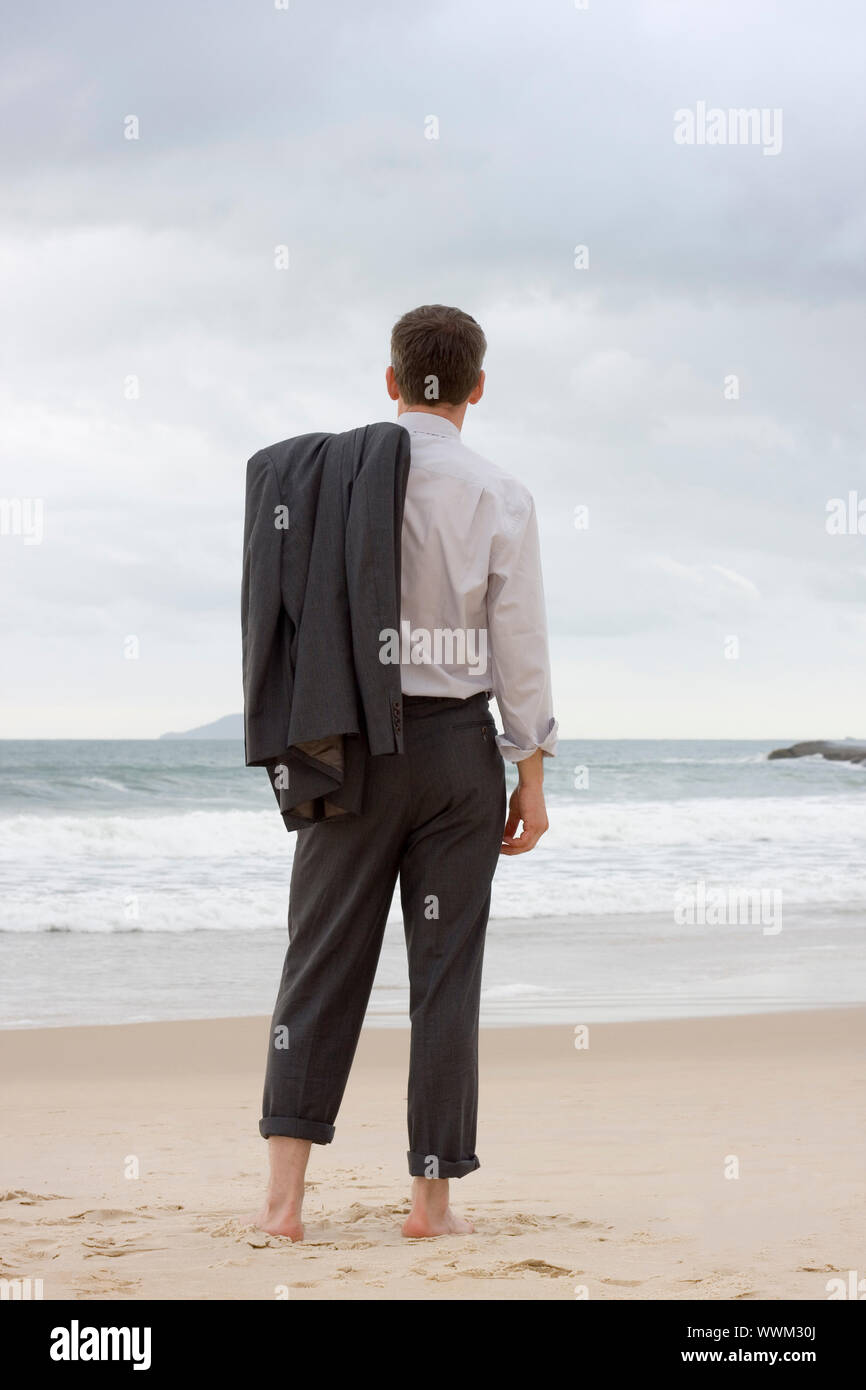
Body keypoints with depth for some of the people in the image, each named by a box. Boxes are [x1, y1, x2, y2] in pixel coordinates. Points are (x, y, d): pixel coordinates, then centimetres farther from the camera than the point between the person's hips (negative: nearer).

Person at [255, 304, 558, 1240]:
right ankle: (431, 1196, 5)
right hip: (457, 746, -1)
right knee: (446, 970, 5)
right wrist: (532, 780, 0)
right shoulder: (497, 497, -4)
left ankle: (285, 1192, -6)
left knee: (322, 968, 4)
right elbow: (520, 643, -6)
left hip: (354, 744, 1)